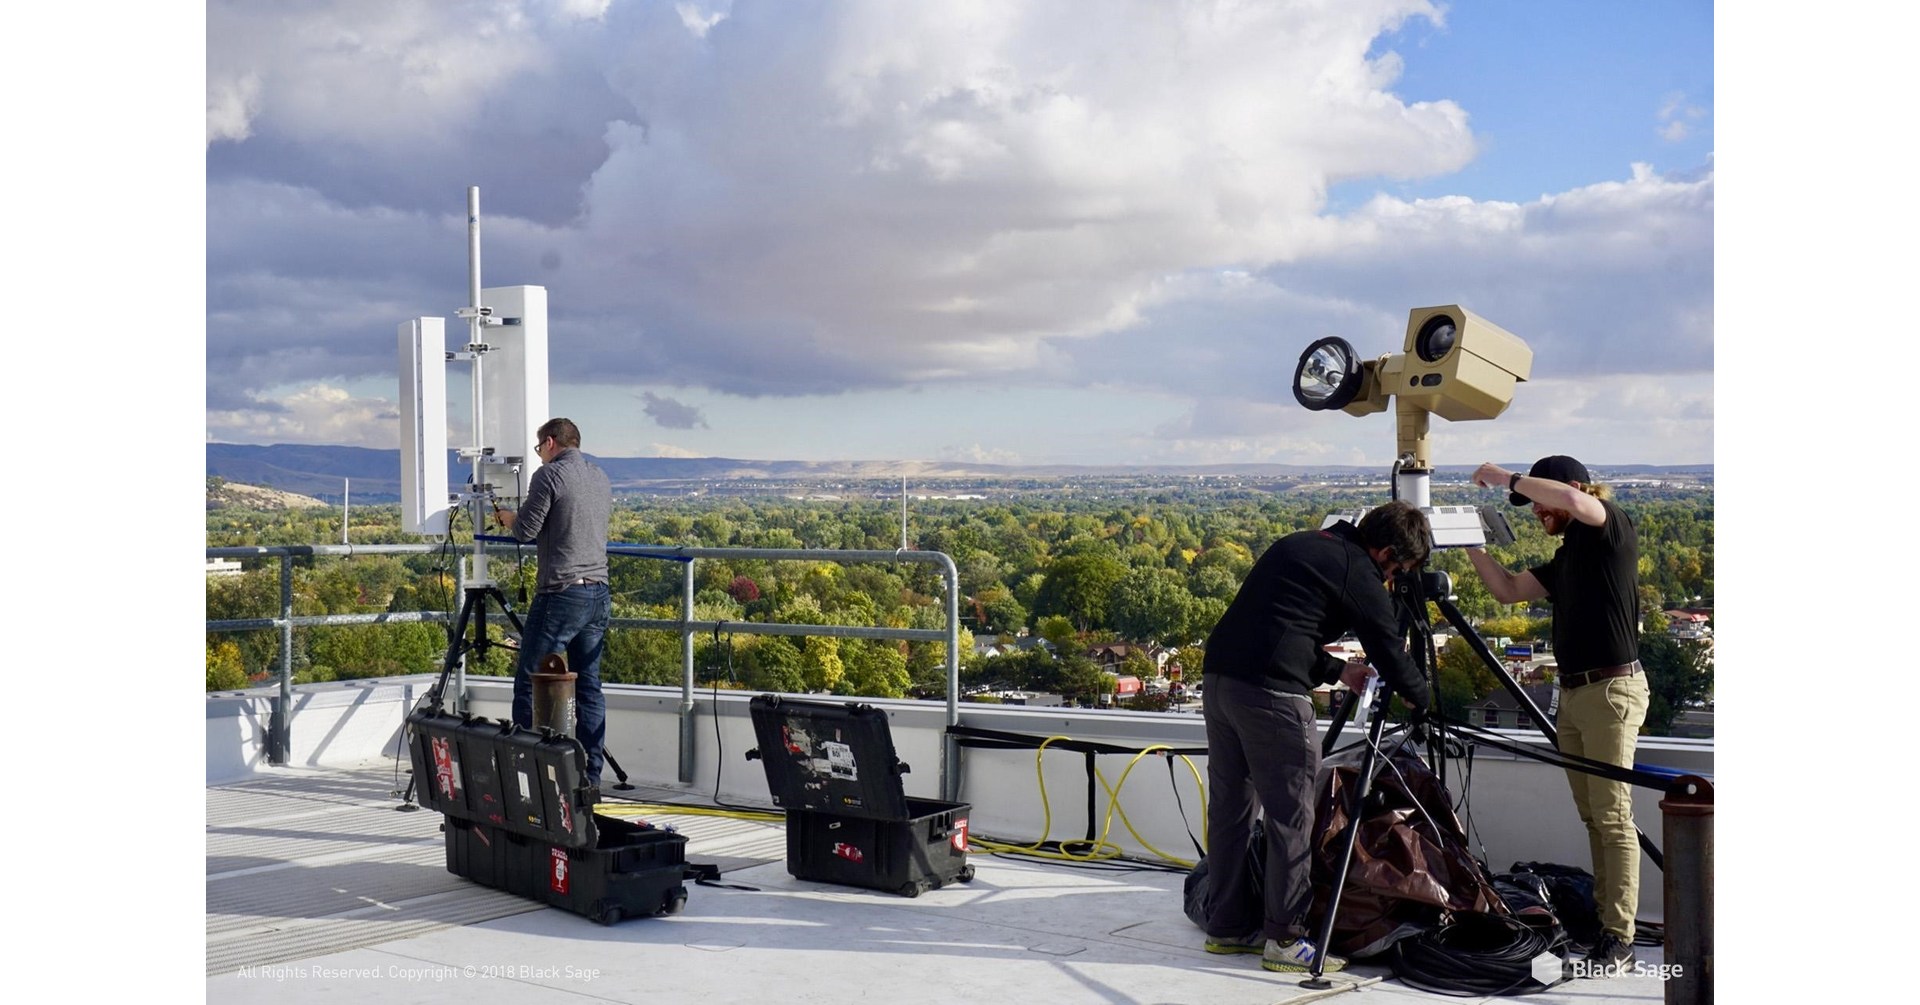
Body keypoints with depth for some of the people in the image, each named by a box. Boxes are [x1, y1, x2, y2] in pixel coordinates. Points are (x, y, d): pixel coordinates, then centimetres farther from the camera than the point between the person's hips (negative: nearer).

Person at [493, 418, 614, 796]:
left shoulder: (549, 475, -7)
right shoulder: (601, 477, 16)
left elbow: (525, 531, -8)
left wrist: (507, 518, 13)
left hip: (562, 593, -8)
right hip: (599, 593, 8)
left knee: (530, 683, -1)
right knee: (588, 686, 10)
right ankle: (591, 777, 10)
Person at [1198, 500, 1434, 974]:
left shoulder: (1298, 544, 23)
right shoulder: (1360, 575, -2)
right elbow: (1390, 651, 5)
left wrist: (1336, 670, 31)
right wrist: (1422, 699, 24)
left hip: (1217, 674, 9)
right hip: (1271, 692, -9)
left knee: (1230, 806, 15)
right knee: (1291, 816, 0)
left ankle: (1227, 925, 24)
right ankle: (1285, 938, 4)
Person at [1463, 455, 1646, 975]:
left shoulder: (1613, 528, -6)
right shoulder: (1567, 556, 19)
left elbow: (1572, 499, -26)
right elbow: (1509, 590, 21)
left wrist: (1507, 478, -16)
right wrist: (1472, 545, 9)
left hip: (1611, 689, -9)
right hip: (1571, 693, 9)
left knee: (1613, 816, -9)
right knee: (1591, 816, 8)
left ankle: (1620, 938, -9)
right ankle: (1601, 916, 12)